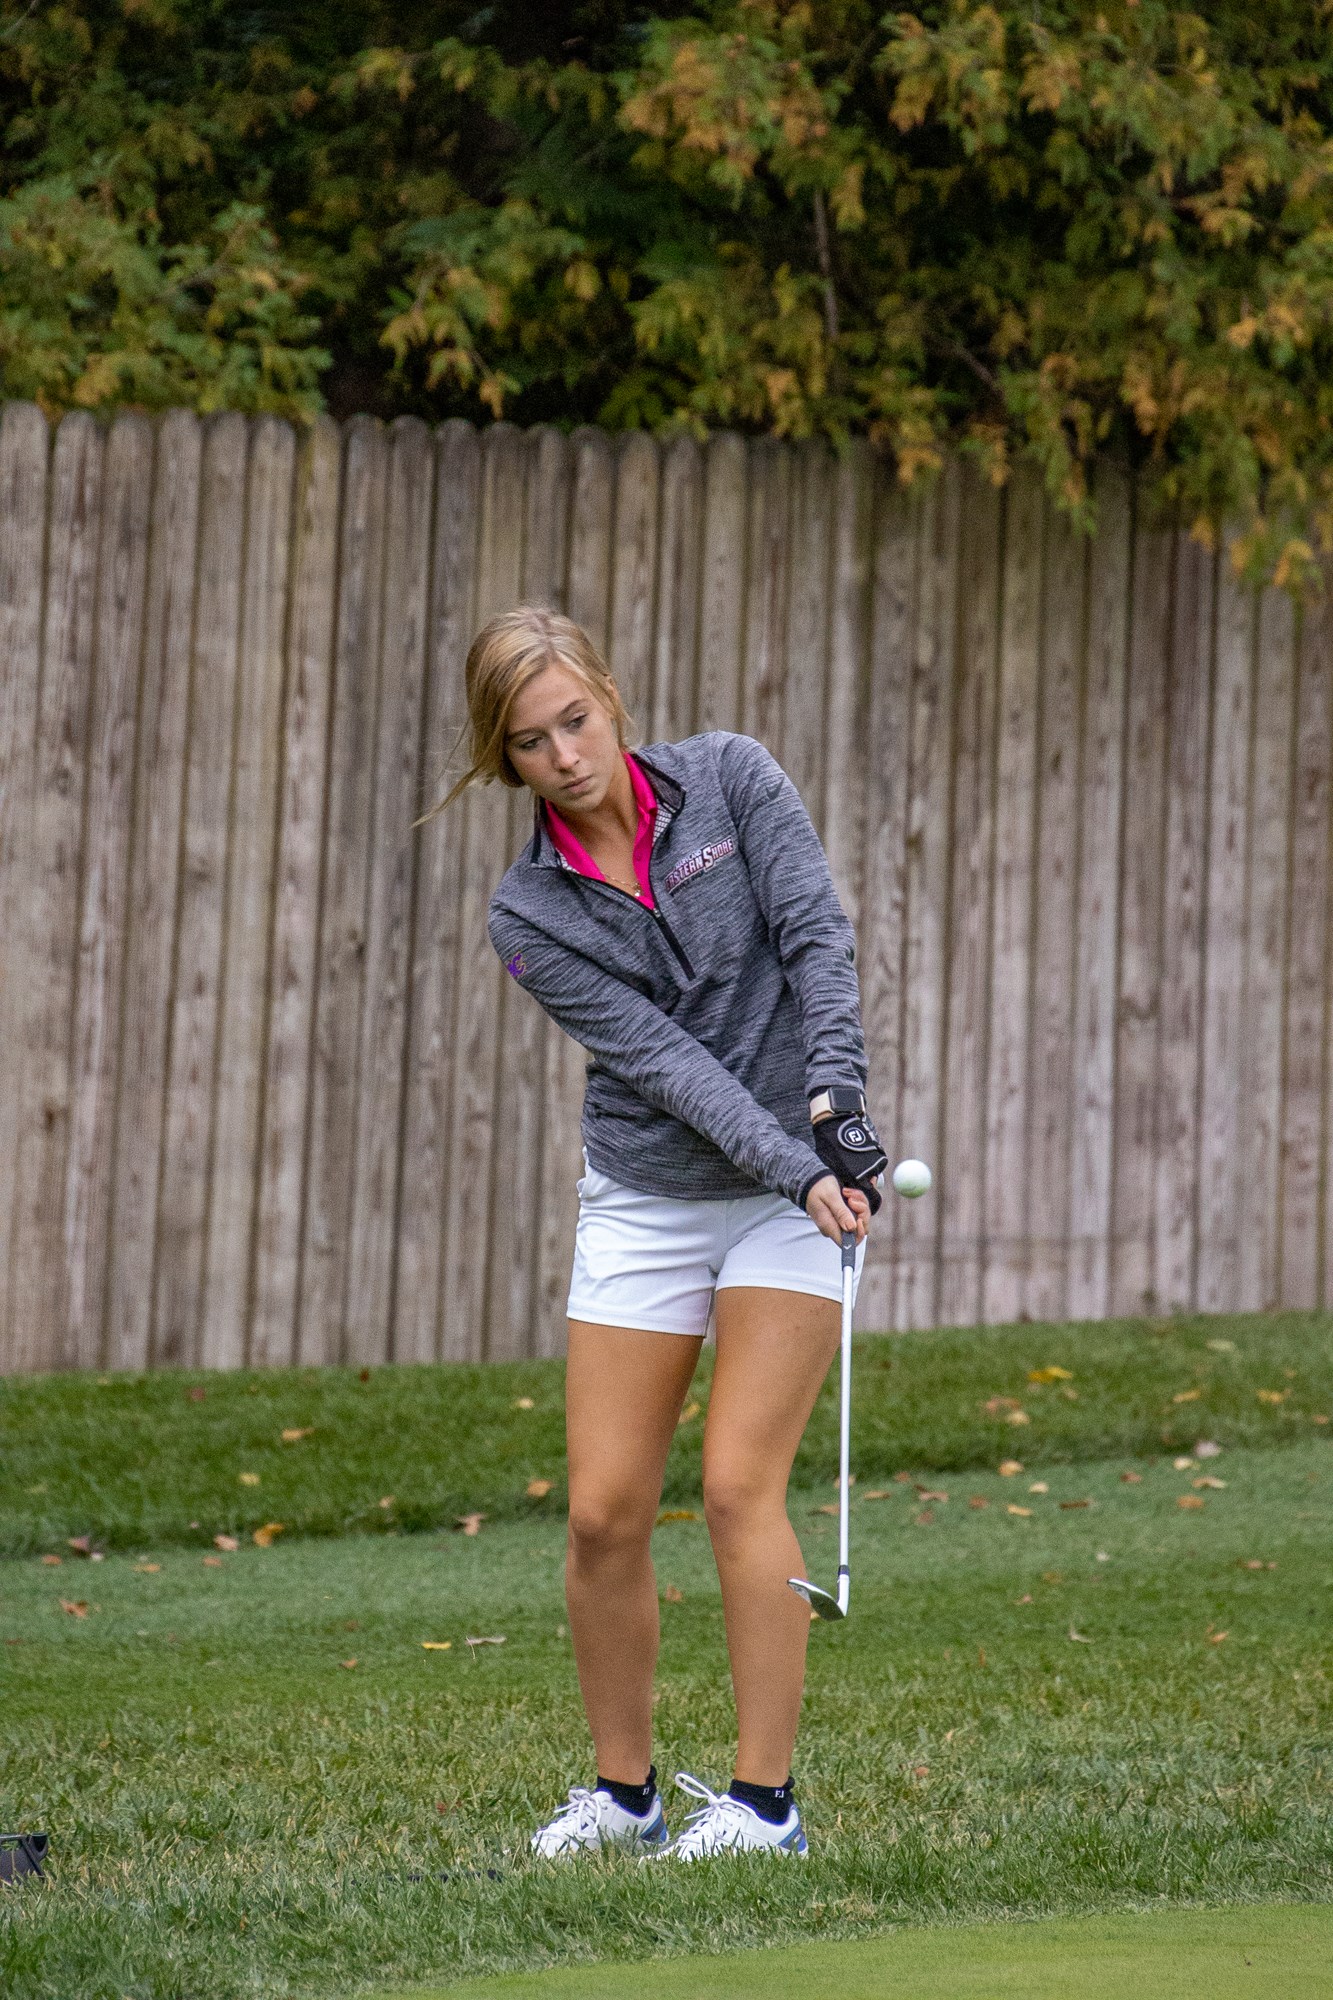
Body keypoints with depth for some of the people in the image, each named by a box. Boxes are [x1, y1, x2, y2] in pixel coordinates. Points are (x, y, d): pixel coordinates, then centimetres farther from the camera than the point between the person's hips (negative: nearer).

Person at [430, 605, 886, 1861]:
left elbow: (815, 935, -13)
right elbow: (656, 1055, -14)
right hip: (645, 1199, 2)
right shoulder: (530, 915, -4)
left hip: (802, 1182, -2)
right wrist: (790, 1166, -26)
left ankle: (762, 1800, -7)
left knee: (739, 1483, -13)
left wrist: (836, 1098, -28)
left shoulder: (728, 779, -5)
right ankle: (623, 1789, 15)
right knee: (605, 1511, -2)